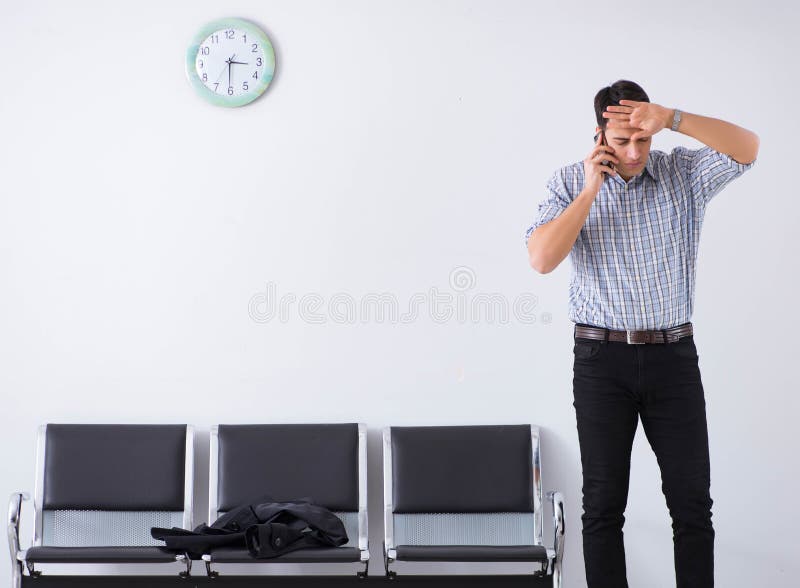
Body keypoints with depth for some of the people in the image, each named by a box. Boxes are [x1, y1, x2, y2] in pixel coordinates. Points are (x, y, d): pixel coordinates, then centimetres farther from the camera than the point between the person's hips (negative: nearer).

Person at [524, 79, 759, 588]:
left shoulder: (684, 174, 1)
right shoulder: (569, 184, 0)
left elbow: (747, 149, -16)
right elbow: (542, 259, -12)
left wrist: (672, 118, -26)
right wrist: (590, 191, -15)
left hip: (674, 356, 1)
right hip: (602, 359, 0)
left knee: (693, 502, 3)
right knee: (604, 503, 3)